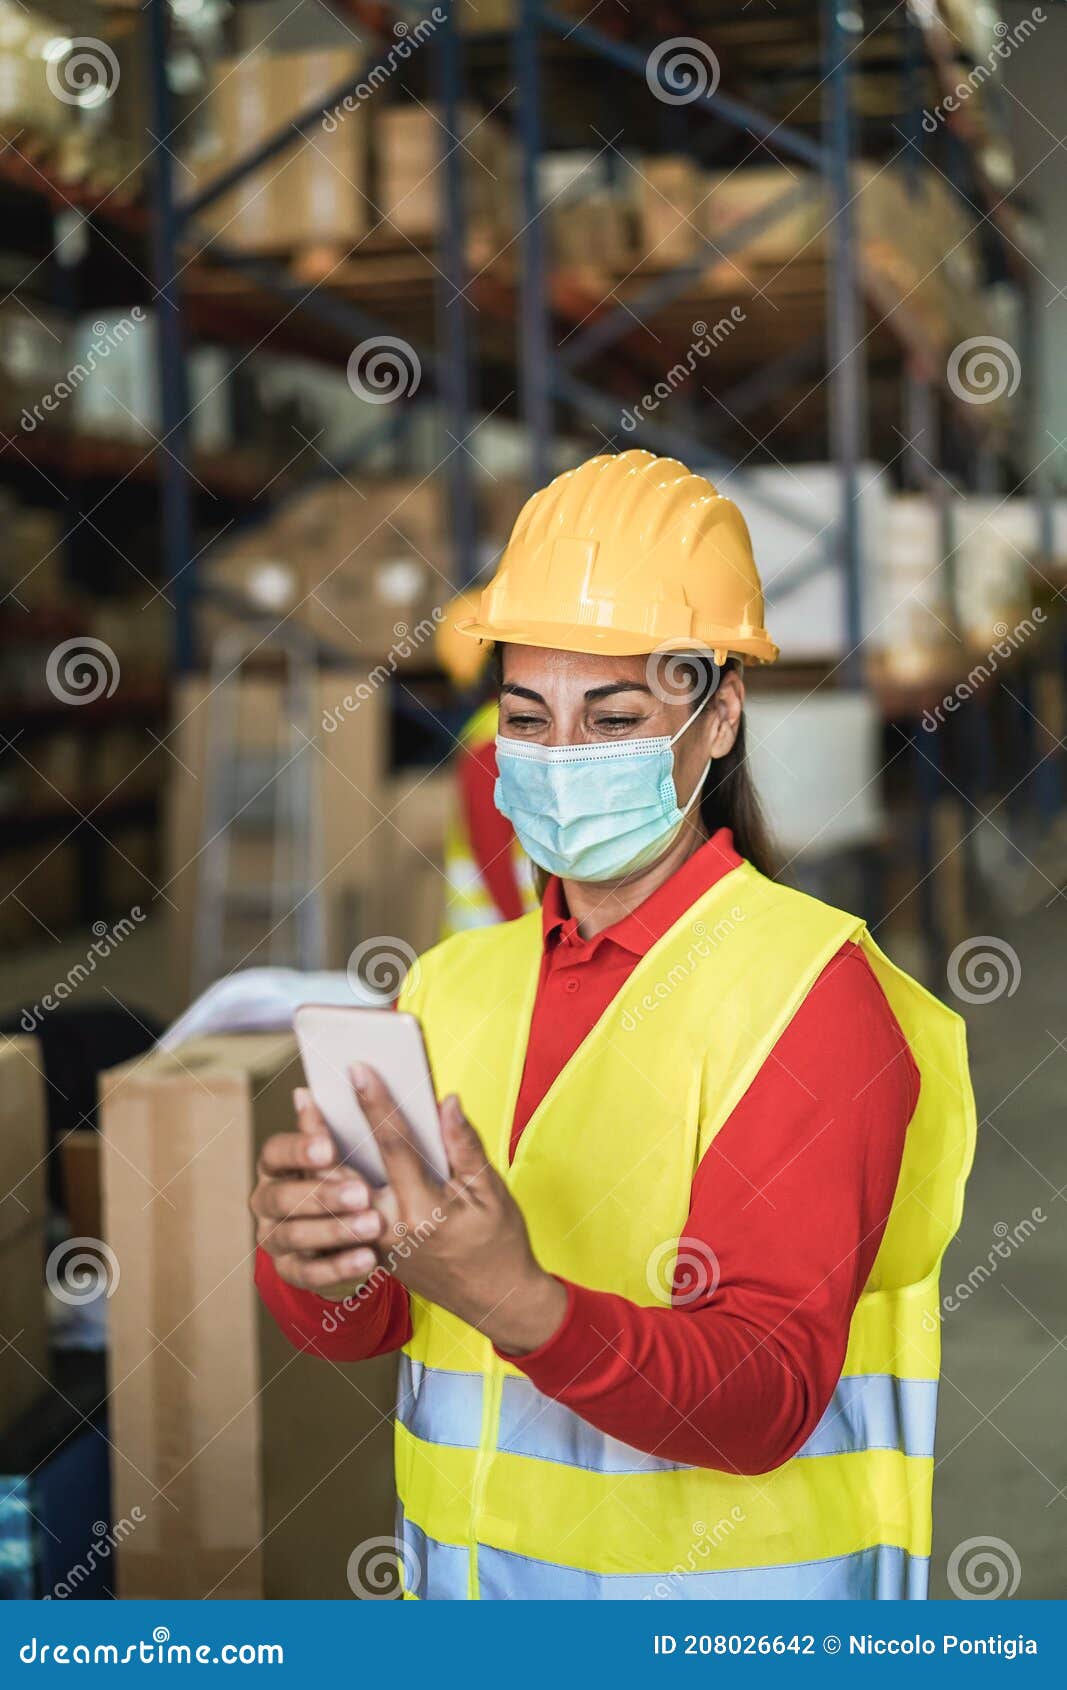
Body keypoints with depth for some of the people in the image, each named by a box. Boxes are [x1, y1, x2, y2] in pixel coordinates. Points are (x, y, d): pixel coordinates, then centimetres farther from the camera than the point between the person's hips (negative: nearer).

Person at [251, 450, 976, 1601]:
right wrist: (315, 1267, -24)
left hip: (712, 1582, -4)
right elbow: (358, 1326, -3)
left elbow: (767, 1403, -22)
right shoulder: (456, 980, 1)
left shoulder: (811, 988, -16)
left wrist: (523, 1306, -38)